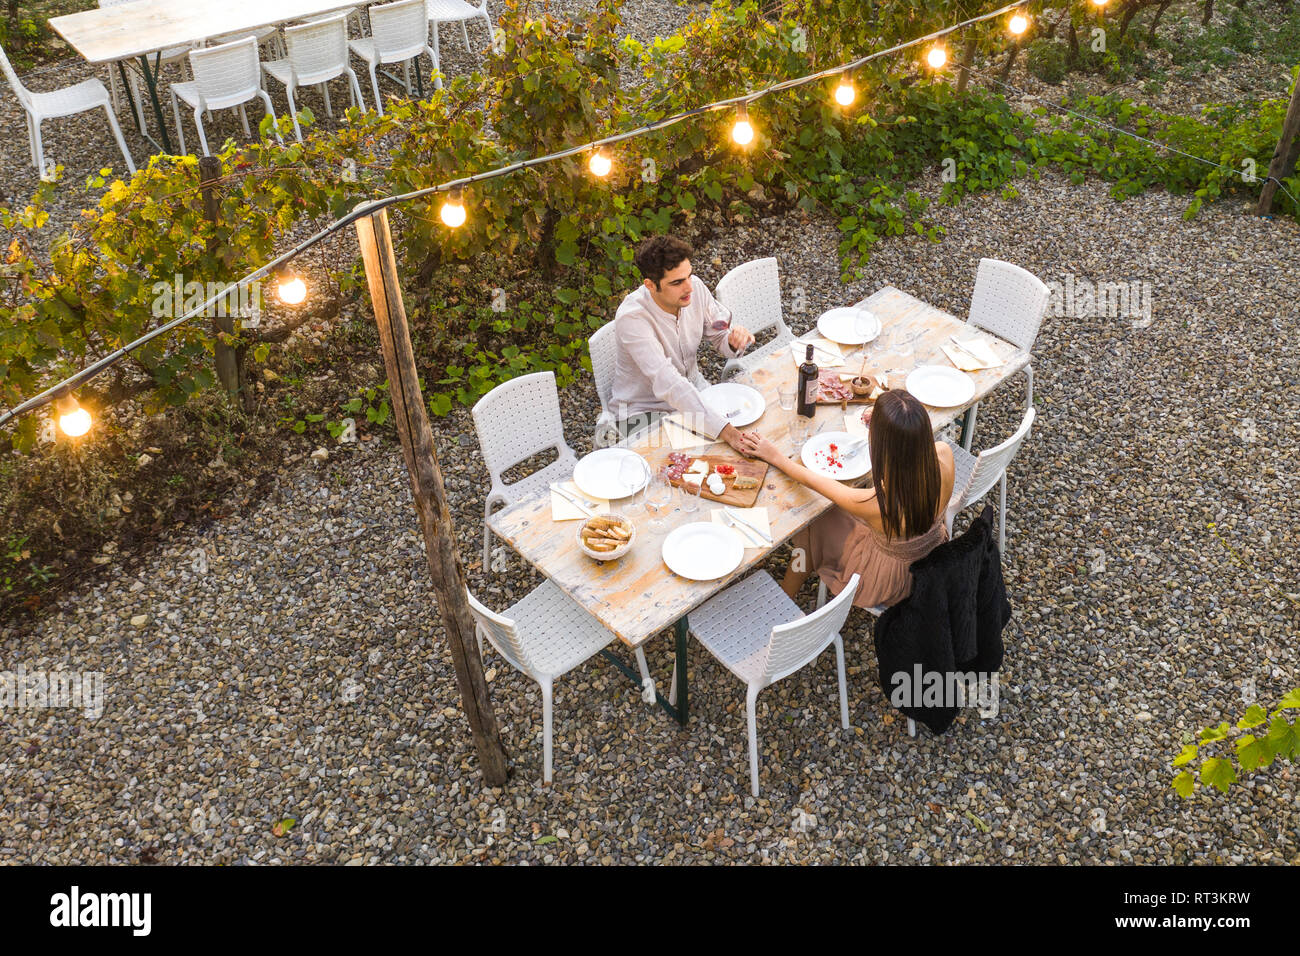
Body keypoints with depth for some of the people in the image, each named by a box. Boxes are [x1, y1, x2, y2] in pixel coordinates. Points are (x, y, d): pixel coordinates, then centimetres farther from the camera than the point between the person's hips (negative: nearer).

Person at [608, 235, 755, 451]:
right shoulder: (632, 317, -32)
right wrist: (724, 430, -49)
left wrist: (735, 339, -25)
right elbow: (668, 384, -41)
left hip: (692, 391, 6)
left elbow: (721, 336, 3)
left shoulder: (695, 287, -13)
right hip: (646, 410, -6)